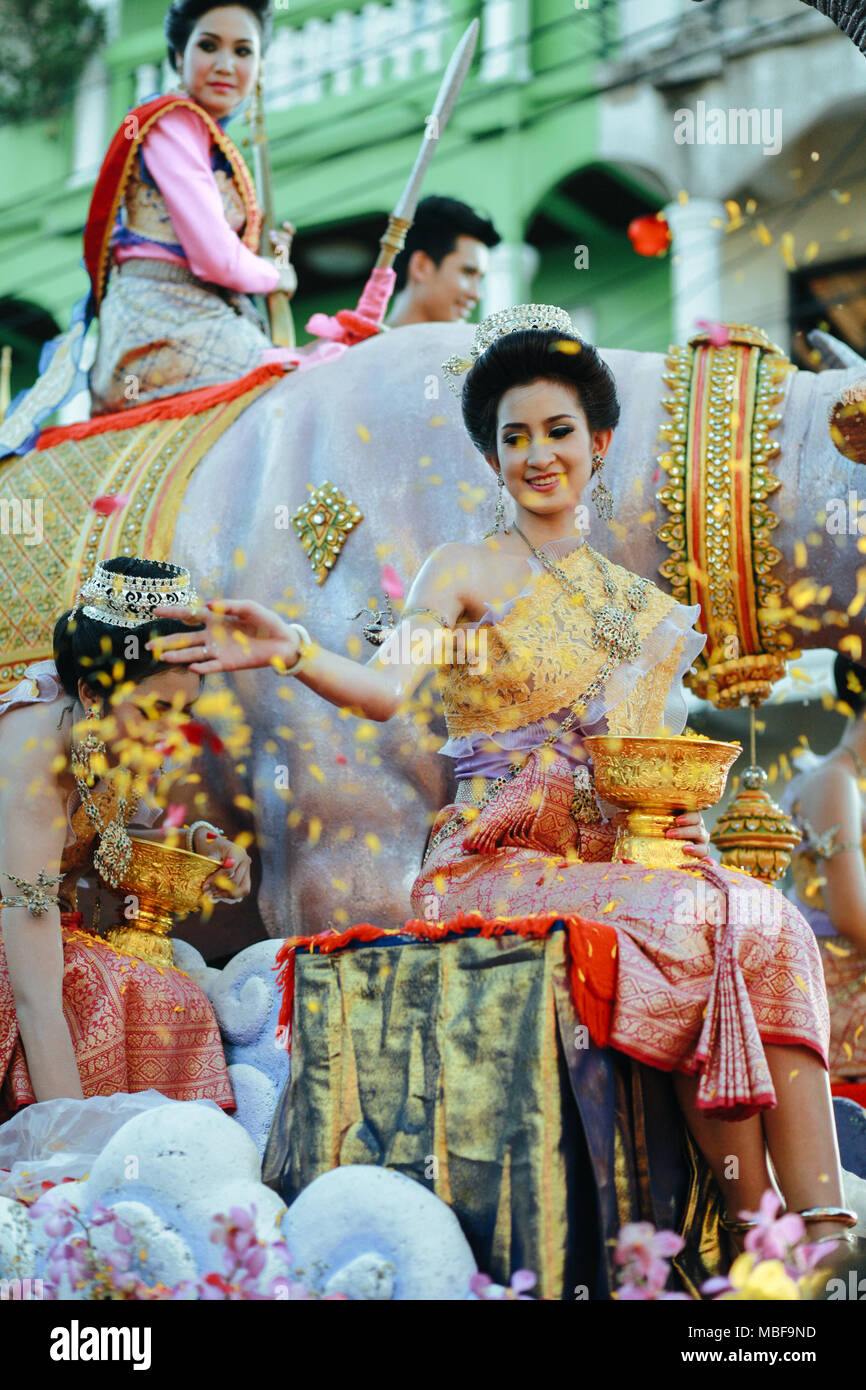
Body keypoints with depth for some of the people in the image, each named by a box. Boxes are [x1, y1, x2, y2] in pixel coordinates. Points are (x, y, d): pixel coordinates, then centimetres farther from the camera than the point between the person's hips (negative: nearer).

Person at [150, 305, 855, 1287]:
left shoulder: (637, 604, 20)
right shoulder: (464, 572, 4)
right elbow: (384, 689, -14)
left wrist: (689, 828, 1)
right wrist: (289, 650, -33)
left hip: (617, 865, 5)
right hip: (501, 867, -5)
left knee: (771, 929, -23)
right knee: (704, 937, -29)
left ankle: (827, 1235, -31)